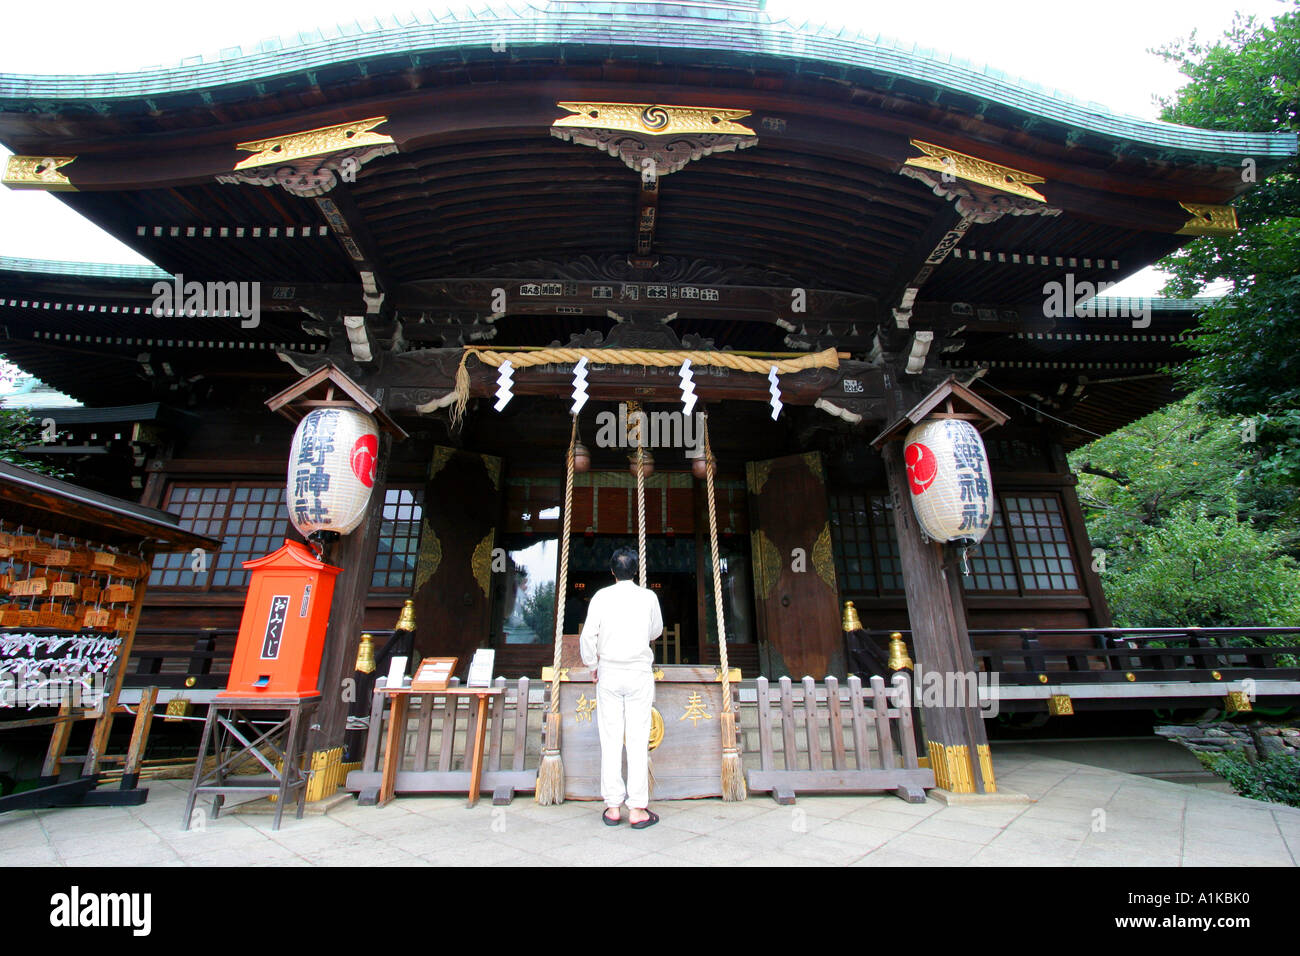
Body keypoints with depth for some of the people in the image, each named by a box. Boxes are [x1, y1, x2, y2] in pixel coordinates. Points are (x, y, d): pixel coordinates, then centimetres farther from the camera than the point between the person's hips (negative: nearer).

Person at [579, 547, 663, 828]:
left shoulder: (601, 597, -3)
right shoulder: (648, 597, -2)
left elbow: (588, 635, -5)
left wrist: (592, 665, 9)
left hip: (609, 671, 1)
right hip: (639, 672, 0)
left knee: (610, 739, 6)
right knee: (638, 739, 2)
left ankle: (613, 807, 13)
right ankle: (637, 809, 6)